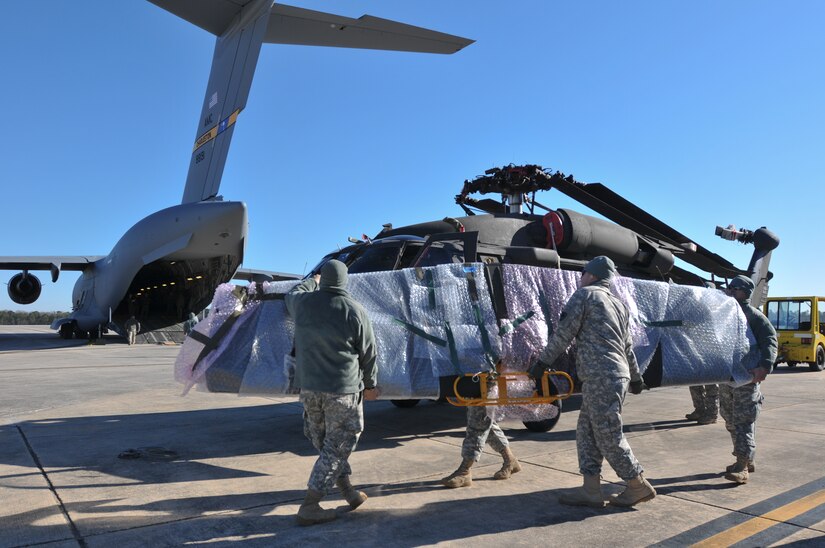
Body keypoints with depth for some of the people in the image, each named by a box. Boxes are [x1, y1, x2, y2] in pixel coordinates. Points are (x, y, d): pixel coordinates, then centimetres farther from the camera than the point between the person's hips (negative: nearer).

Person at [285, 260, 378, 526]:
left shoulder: (303, 303, -1)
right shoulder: (355, 311, -11)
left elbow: (292, 294, 26)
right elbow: (368, 353, -2)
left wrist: (313, 281, 43)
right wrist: (371, 384, 12)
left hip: (308, 386, 5)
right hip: (343, 389, -5)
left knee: (323, 441, 21)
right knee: (337, 446, 6)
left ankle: (348, 489, 30)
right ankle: (309, 506, 7)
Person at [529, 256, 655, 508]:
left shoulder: (584, 294, -3)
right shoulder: (620, 305, 21)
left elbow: (564, 332, -7)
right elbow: (628, 346, 26)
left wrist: (542, 362, -2)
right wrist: (636, 377, 36)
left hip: (600, 378, -9)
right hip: (618, 376, 9)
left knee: (609, 436, -1)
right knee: (587, 431, 11)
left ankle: (639, 486, 10)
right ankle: (591, 490, 11)